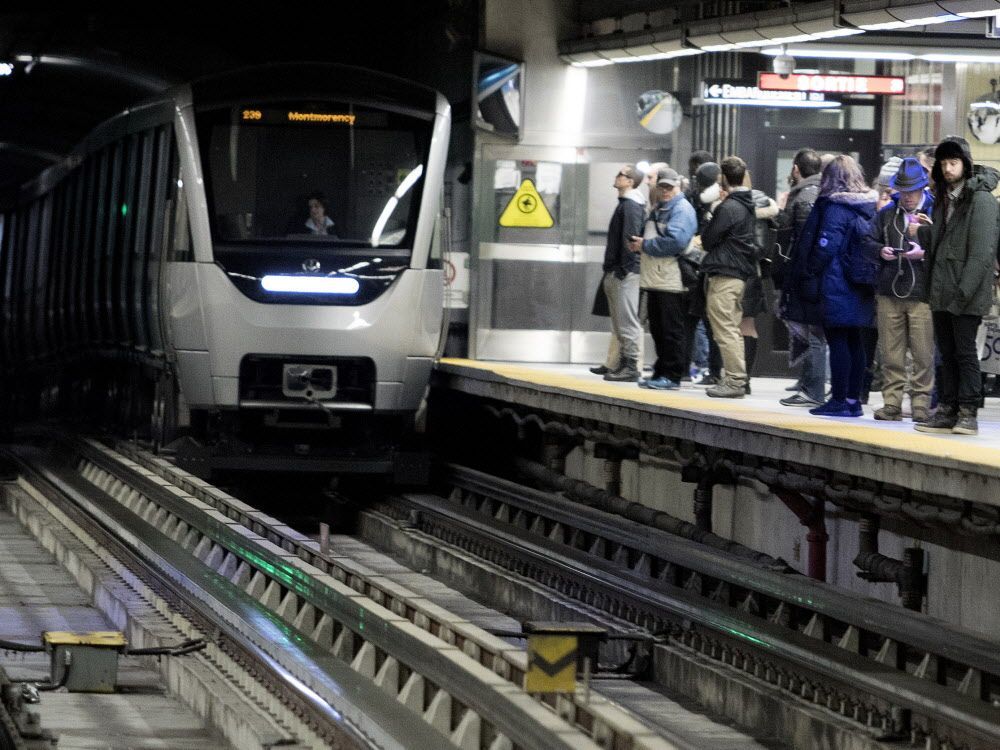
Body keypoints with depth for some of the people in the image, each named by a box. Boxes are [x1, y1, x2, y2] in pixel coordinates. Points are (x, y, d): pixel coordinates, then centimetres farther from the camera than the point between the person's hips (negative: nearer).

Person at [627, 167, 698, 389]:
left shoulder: (682, 210, -8)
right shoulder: (657, 210, 20)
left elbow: (676, 241, -21)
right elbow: (651, 238, 29)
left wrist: (645, 245, -12)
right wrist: (638, 244, 6)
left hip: (672, 282, -9)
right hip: (655, 280, 9)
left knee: (671, 331, -5)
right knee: (658, 330, 12)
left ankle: (672, 375, -2)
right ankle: (661, 373, 19)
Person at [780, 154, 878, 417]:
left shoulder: (834, 208, -13)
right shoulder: (867, 206, 10)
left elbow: (825, 246, -16)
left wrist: (809, 274, -7)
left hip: (835, 285, -7)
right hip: (859, 287, 8)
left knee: (837, 341, -5)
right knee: (854, 341, 11)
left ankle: (839, 400, -4)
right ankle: (853, 399, 15)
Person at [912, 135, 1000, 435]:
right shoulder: (944, 199, 16)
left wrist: (963, 292, -20)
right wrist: (922, 232, 1)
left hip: (966, 296, -8)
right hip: (941, 293, 8)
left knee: (965, 352, -5)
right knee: (947, 354, 11)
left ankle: (968, 413, -3)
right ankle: (947, 411, 15)